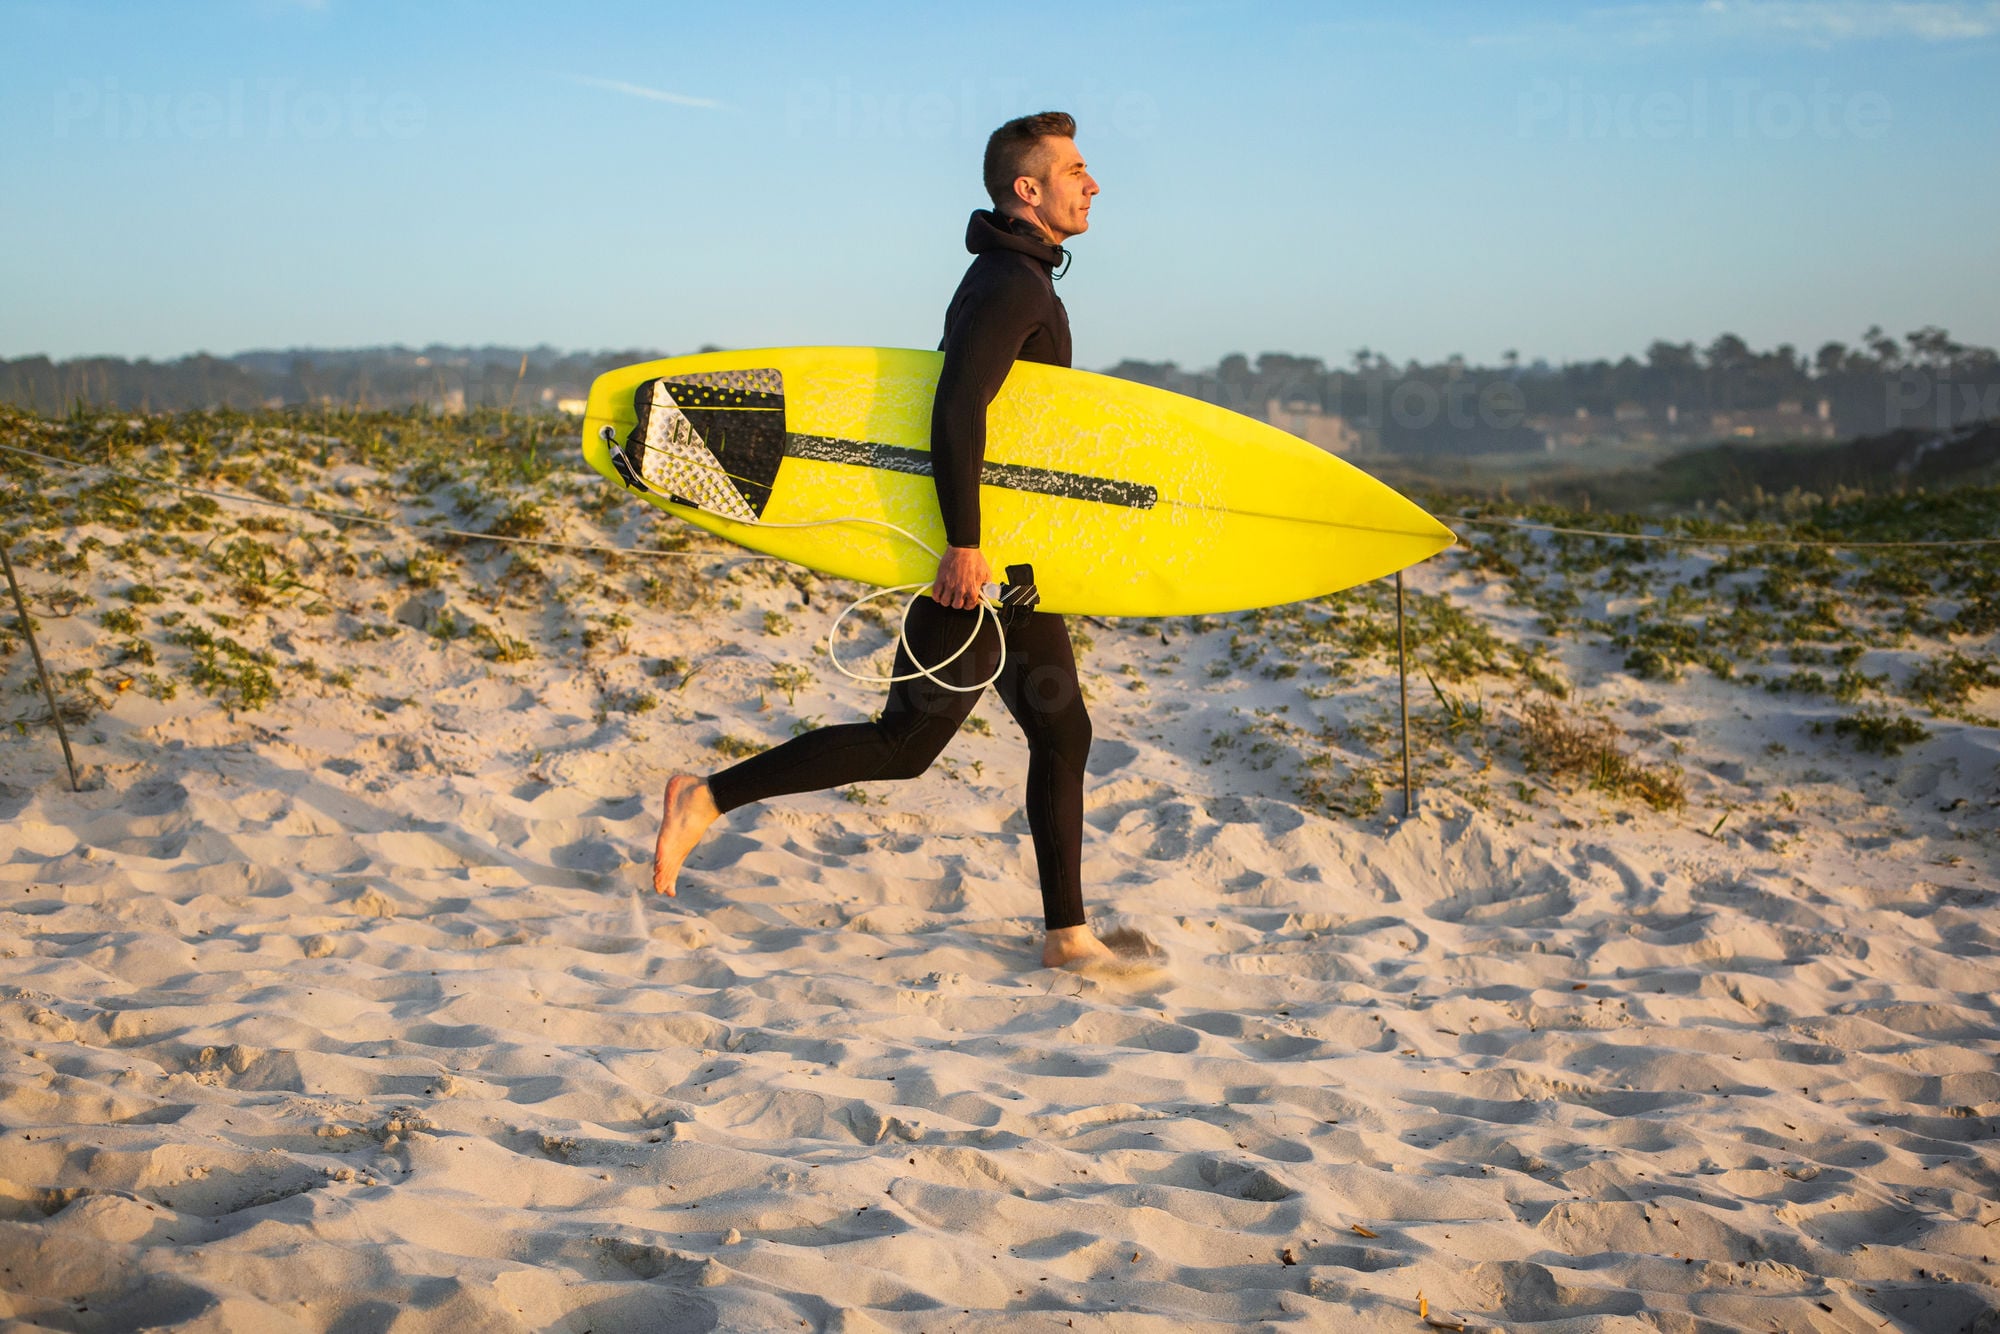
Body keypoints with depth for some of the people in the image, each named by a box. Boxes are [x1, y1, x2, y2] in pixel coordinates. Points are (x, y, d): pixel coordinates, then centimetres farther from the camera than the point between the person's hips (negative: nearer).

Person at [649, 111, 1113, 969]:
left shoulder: (1014, 280, 16)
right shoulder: (1012, 287, -16)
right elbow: (956, 411, -28)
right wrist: (964, 543, -30)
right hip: (982, 559, -10)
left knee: (1062, 735, 9)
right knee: (906, 742, -6)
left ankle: (1068, 935, 13)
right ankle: (706, 798, 2)